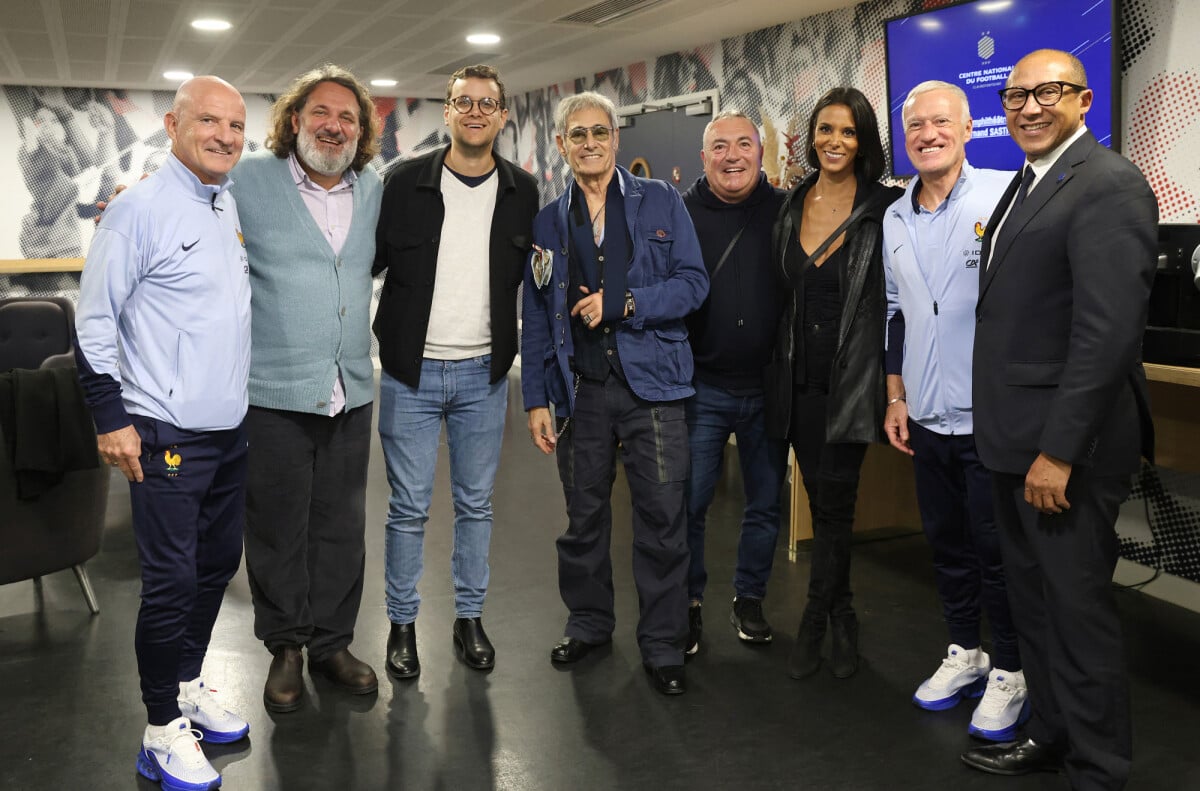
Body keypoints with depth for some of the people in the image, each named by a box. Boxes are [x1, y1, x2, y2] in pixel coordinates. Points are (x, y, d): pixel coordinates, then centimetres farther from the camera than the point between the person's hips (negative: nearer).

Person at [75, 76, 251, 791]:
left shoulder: (238, 210, 10)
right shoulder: (141, 209, -11)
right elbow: (95, 322, -10)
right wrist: (111, 419, -12)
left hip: (232, 430, 7)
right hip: (166, 436, -7)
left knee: (218, 564, 16)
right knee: (172, 581, -2)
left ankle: (188, 683, 36)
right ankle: (164, 731, 14)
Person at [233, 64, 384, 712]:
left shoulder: (373, 190, 9)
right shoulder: (248, 179, -3)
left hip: (350, 392, 4)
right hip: (274, 391, -3)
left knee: (342, 527, 12)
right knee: (278, 529, 8)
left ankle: (331, 642, 29)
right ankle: (285, 647, 27)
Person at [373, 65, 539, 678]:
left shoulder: (522, 192, 4)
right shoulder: (406, 182, -3)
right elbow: (369, 260, 1)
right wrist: (386, 341, -10)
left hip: (483, 375, 2)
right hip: (411, 373, -2)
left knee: (476, 504, 12)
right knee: (409, 507, 6)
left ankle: (469, 616, 27)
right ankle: (402, 622, 22)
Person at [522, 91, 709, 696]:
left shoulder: (661, 203, 4)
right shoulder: (549, 223, 11)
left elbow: (693, 282, -4)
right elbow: (536, 318, 10)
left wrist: (624, 302, -16)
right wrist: (535, 400, 6)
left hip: (652, 385, -2)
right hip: (580, 390, 3)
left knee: (663, 520, -1)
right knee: (583, 515, 13)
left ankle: (663, 646, 14)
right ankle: (588, 623, 32)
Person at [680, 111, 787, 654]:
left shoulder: (786, 211, 0)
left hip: (767, 387, 2)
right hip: (702, 385, -1)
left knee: (766, 504, 12)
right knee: (688, 502, 3)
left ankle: (749, 599, 31)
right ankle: (689, 603, 23)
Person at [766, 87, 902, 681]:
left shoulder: (883, 208, -4)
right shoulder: (791, 205, 10)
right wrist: (781, 359, 12)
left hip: (852, 375, -4)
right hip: (799, 374, 4)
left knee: (834, 503, -2)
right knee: (823, 502, 11)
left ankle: (815, 622, 15)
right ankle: (841, 621, 26)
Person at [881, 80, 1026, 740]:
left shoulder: (1007, 196, -10)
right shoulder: (895, 219, 10)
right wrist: (895, 398, 14)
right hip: (926, 416, 6)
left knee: (997, 550, 5)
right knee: (946, 543, 16)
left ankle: (1009, 673, 23)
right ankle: (964, 654, 34)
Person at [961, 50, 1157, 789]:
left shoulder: (1108, 184, -15)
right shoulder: (1027, 183, 14)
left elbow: (1109, 331, -23)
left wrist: (1059, 451, -23)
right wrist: (1012, 435, 13)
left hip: (1065, 443, -9)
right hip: (1017, 437, 9)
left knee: (1079, 609, 3)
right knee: (1034, 599, 19)